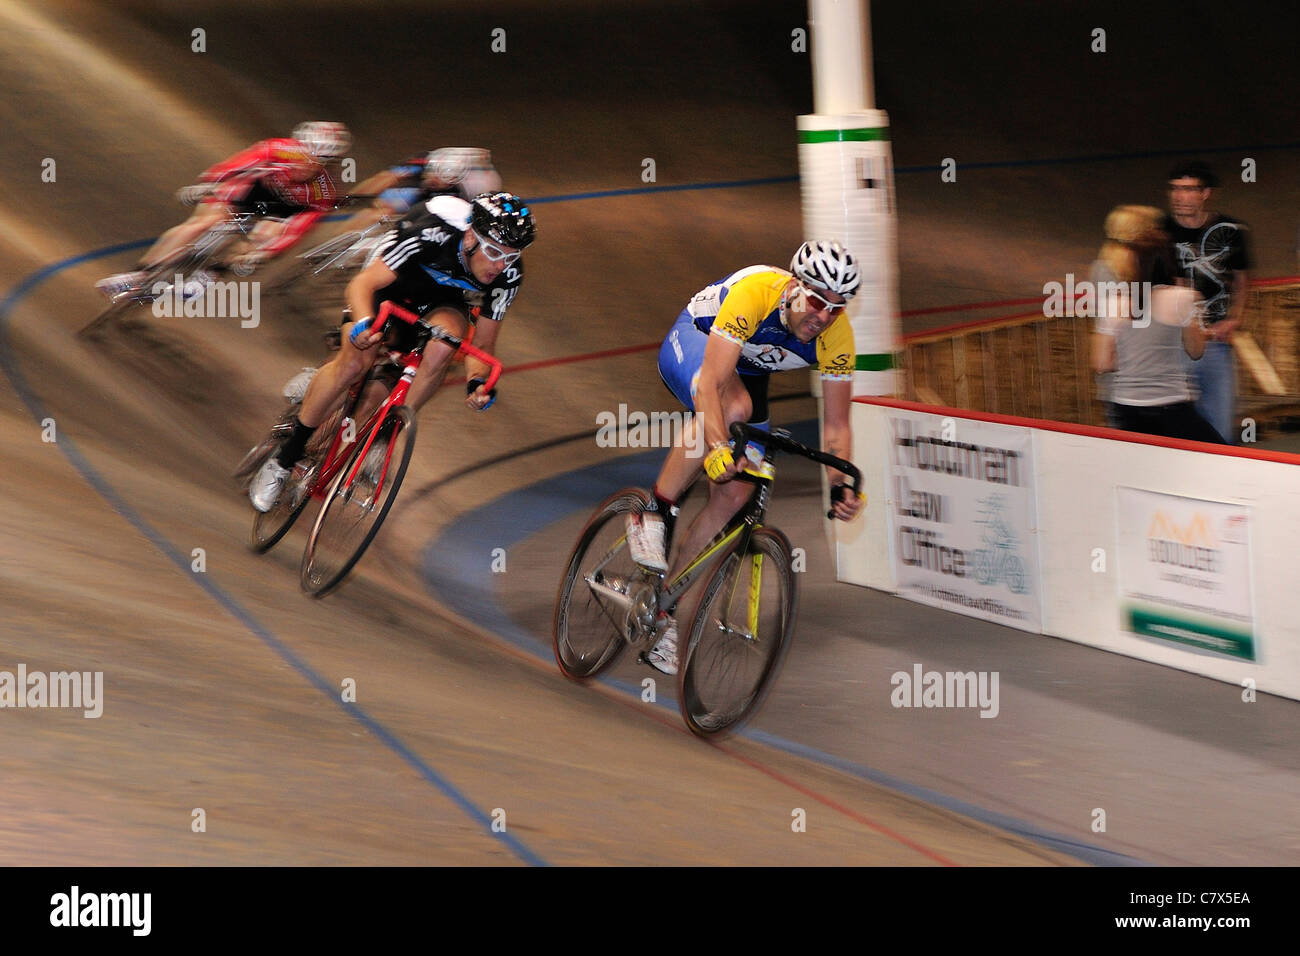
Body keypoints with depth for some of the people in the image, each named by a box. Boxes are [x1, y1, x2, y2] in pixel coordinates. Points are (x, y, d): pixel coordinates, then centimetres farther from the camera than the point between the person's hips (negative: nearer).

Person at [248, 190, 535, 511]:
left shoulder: (508, 274, -25)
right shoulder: (430, 233, -37)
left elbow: (482, 344, -13)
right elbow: (363, 283, -34)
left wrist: (478, 381, -35)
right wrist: (364, 323, -54)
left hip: (441, 303, 3)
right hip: (391, 287, -3)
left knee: (443, 344, -33)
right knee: (353, 364, -26)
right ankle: (285, 457, -9)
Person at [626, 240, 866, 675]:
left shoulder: (837, 337, -24)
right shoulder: (755, 293, -39)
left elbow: (836, 424, -15)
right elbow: (710, 382, -44)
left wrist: (839, 487, -30)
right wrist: (719, 449, -57)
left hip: (748, 373, 5)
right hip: (691, 344, -5)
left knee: (734, 495, -8)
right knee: (734, 406, -39)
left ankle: (665, 611, 3)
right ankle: (654, 515, -24)